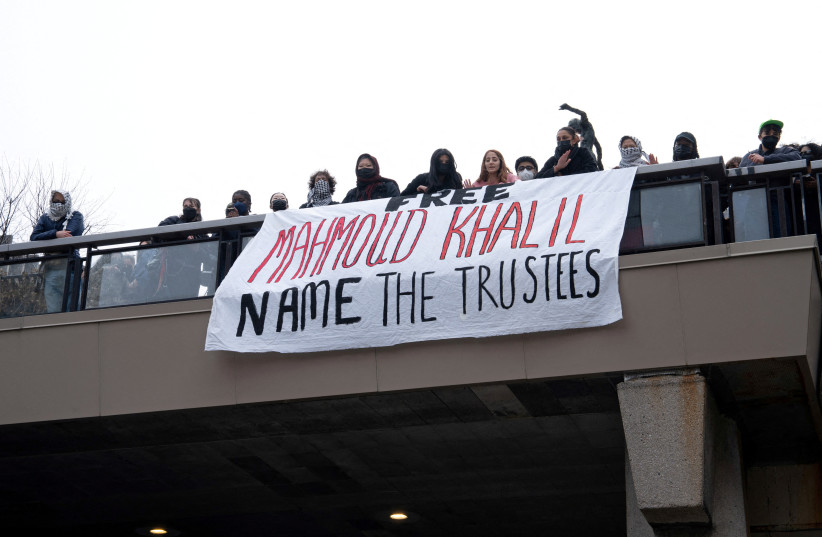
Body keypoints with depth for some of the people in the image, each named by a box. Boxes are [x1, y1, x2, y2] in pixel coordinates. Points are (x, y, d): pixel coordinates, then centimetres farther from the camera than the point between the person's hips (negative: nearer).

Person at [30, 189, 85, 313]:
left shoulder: (76, 216, 11)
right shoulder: (45, 218, 21)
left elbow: (71, 235, -7)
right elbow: (33, 238, 5)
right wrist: (55, 234, -8)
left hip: (69, 265, -3)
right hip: (50, 268, 4)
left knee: (71, 306, -11)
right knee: (52, 308, -5)